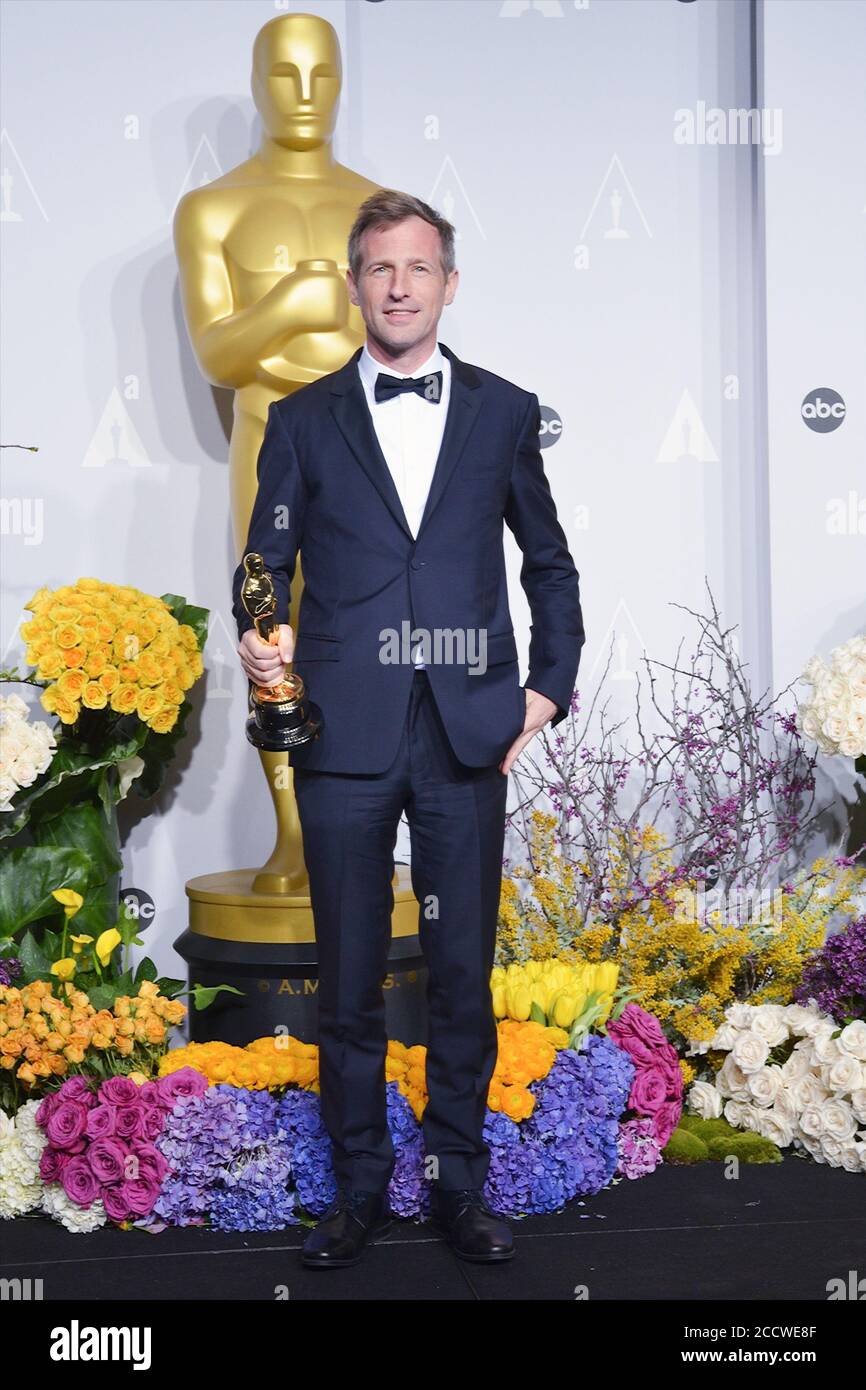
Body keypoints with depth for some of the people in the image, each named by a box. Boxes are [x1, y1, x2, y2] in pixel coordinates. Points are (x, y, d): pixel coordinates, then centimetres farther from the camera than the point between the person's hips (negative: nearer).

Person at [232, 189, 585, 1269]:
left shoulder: (505, 412, 11)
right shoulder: (303, 421, 10)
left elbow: (550, 564, 17)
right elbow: (266, 563, 8)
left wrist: (549, 686, 8)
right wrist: (260, 639, -13)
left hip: (469, 736, 0)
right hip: (344, 738, 0)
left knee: (463, 974, 6)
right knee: (348, 978, 6)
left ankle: (458, 1183, 22)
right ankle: (359, 1188, 21)